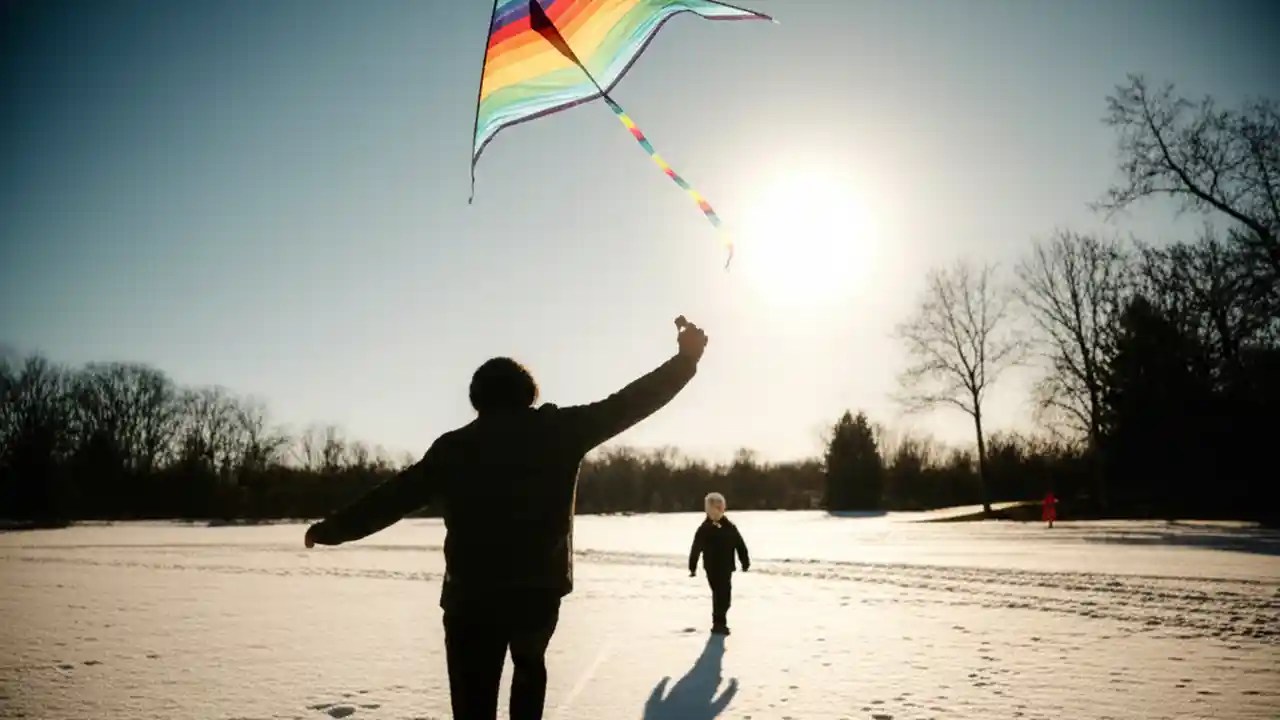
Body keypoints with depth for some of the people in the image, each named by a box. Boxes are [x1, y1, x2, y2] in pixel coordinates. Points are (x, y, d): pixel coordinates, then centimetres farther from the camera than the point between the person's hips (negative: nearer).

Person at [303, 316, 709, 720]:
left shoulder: (453, 447, 1)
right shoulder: (557, 430, 0)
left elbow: (394, 497, 5)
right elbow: (625, 404, 2)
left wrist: (330, 529, 20)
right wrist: (686, 359, 9)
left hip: (472, 599, -1)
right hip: (540, 593, 2)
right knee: (530, 666, 32)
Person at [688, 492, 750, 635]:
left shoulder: (730, 528, 2)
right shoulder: (704, 530, -6)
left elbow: (740, 546, 5)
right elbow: (695, 549, -4)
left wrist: (745, 562, 1)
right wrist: (692, 568, -4)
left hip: (726, 568, 4)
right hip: (712, 568, -4)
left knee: (725, 595, 11)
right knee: (720, 595, -6)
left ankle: (720, 622, 29)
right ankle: (719, 623, 3)